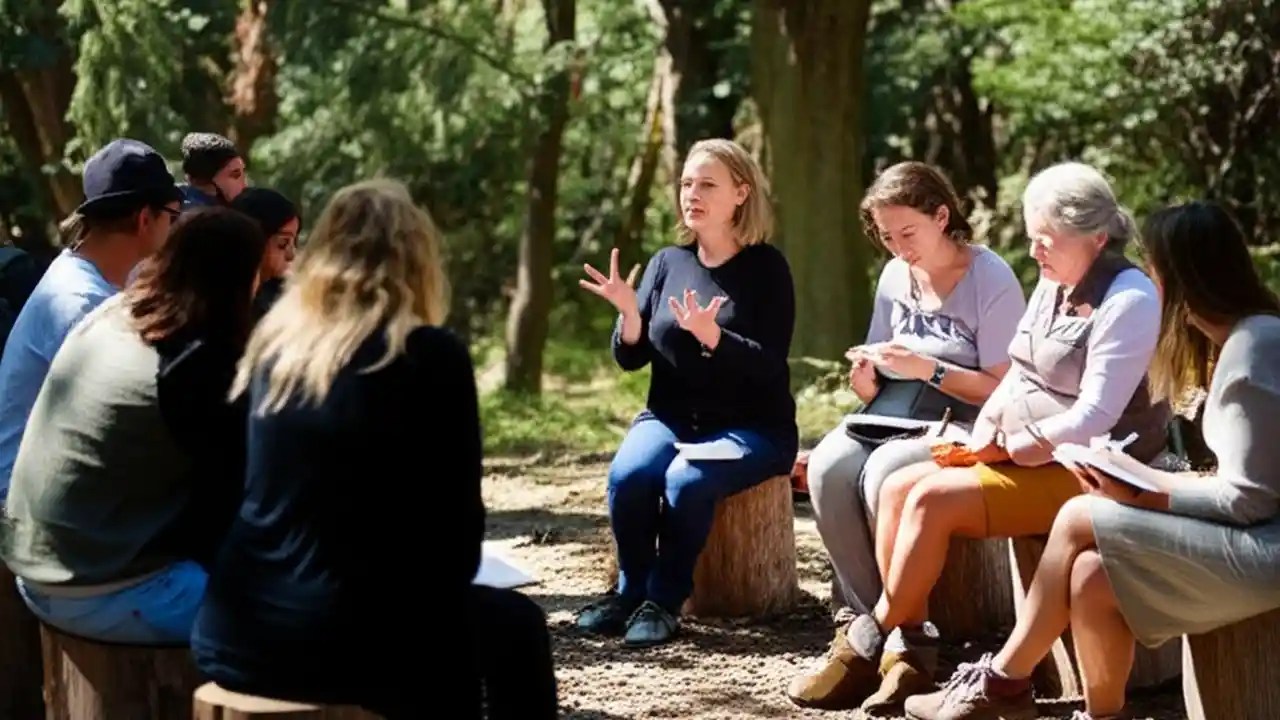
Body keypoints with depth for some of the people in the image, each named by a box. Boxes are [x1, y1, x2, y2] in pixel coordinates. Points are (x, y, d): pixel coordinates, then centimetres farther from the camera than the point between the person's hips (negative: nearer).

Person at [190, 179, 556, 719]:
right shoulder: (431, 356, -6)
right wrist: (445, 589, 18)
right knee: (514, 624, 21)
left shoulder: (273, 343, 11)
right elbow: (456, 515, -2)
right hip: (346, 642, -6)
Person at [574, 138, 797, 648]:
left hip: (751, 427, -4)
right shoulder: (668, 263, 7)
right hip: (671, 417, 4)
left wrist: (711, 336, -31)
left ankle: (664, 600, -17)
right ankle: (630, 591, -8)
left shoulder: (765, 267, -6)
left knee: (686, 479, -33)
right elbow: (630, 359, 5)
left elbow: (770, 365, -15)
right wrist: (629, 313, -15)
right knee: (627, 473, -27)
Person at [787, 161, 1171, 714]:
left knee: (933, 499, -22)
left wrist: (1003, 447, -14)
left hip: (1075, 471, -9)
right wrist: (979, 440, -1)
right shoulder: (1054, 286, 13)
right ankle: (913, 648, -12)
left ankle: (867, 647, -10)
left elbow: (1091, 419, -20)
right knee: (898, 487, -8)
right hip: (1016, 456, 9)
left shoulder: (1127, 300, -15)